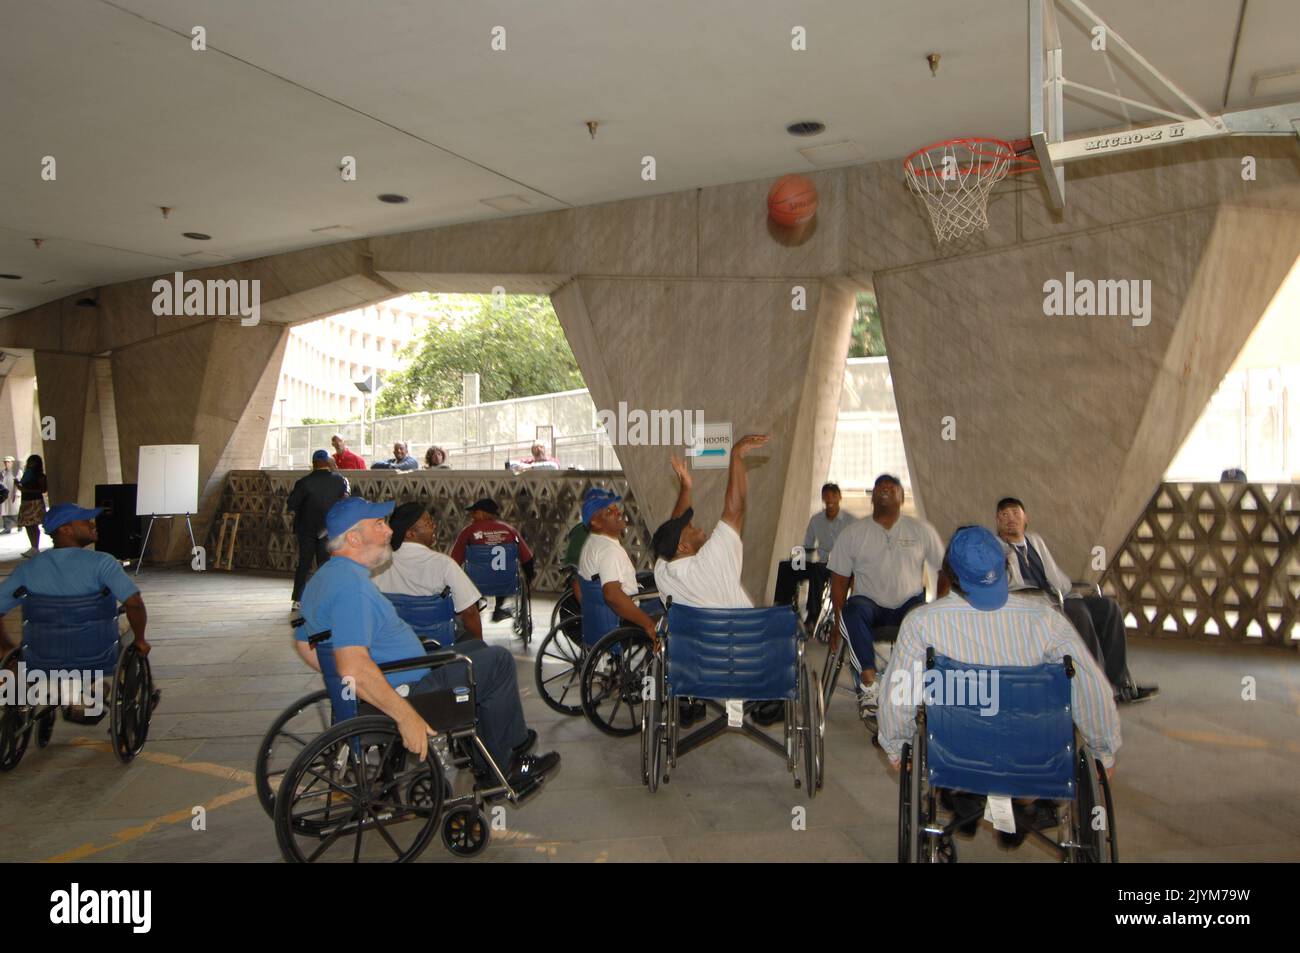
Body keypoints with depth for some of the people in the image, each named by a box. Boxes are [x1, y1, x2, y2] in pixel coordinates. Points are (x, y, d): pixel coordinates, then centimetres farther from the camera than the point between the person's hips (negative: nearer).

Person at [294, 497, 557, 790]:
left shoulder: (321, 579, 9)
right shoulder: (352, 585, -26)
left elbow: (303, 642, 21)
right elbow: (355, 669, -36)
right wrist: (406, 716, -31)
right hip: (405, 692, -11)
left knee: (477, 649, 24)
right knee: (499, 661, -3)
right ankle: (502, 767, 14)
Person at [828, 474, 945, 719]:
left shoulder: (922, 530, 4)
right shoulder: (852, 533, 3)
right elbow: (839, 579, 4)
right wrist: (838, 621, -5)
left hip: (910, 603, 0)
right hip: (870, 604, 0)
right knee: (852, 611, -34)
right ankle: (869, 683, -29)